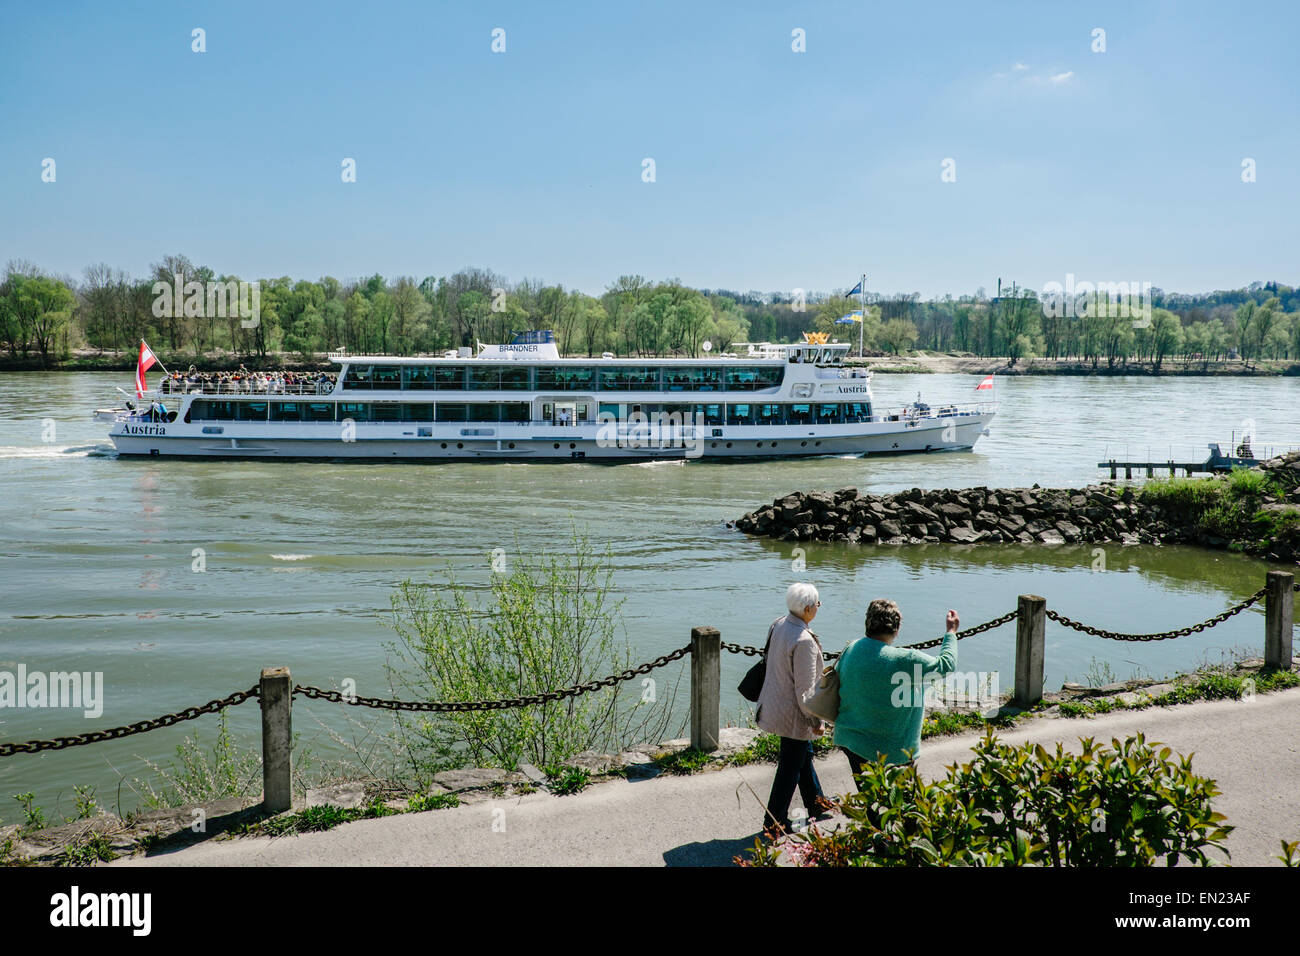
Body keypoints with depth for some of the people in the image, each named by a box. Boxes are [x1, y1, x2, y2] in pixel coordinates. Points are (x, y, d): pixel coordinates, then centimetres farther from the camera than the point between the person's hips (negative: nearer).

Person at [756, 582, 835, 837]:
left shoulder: (779, 624, -4)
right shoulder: (803, 641, -30)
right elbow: (805, 689, -24)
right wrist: (816, 721, -12)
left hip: (775, 705, 9)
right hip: (793, 714, -9)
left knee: (804, 753, 26)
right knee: (790, 768, 7)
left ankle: (816, 804, 45)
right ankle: (774, 823, 20)